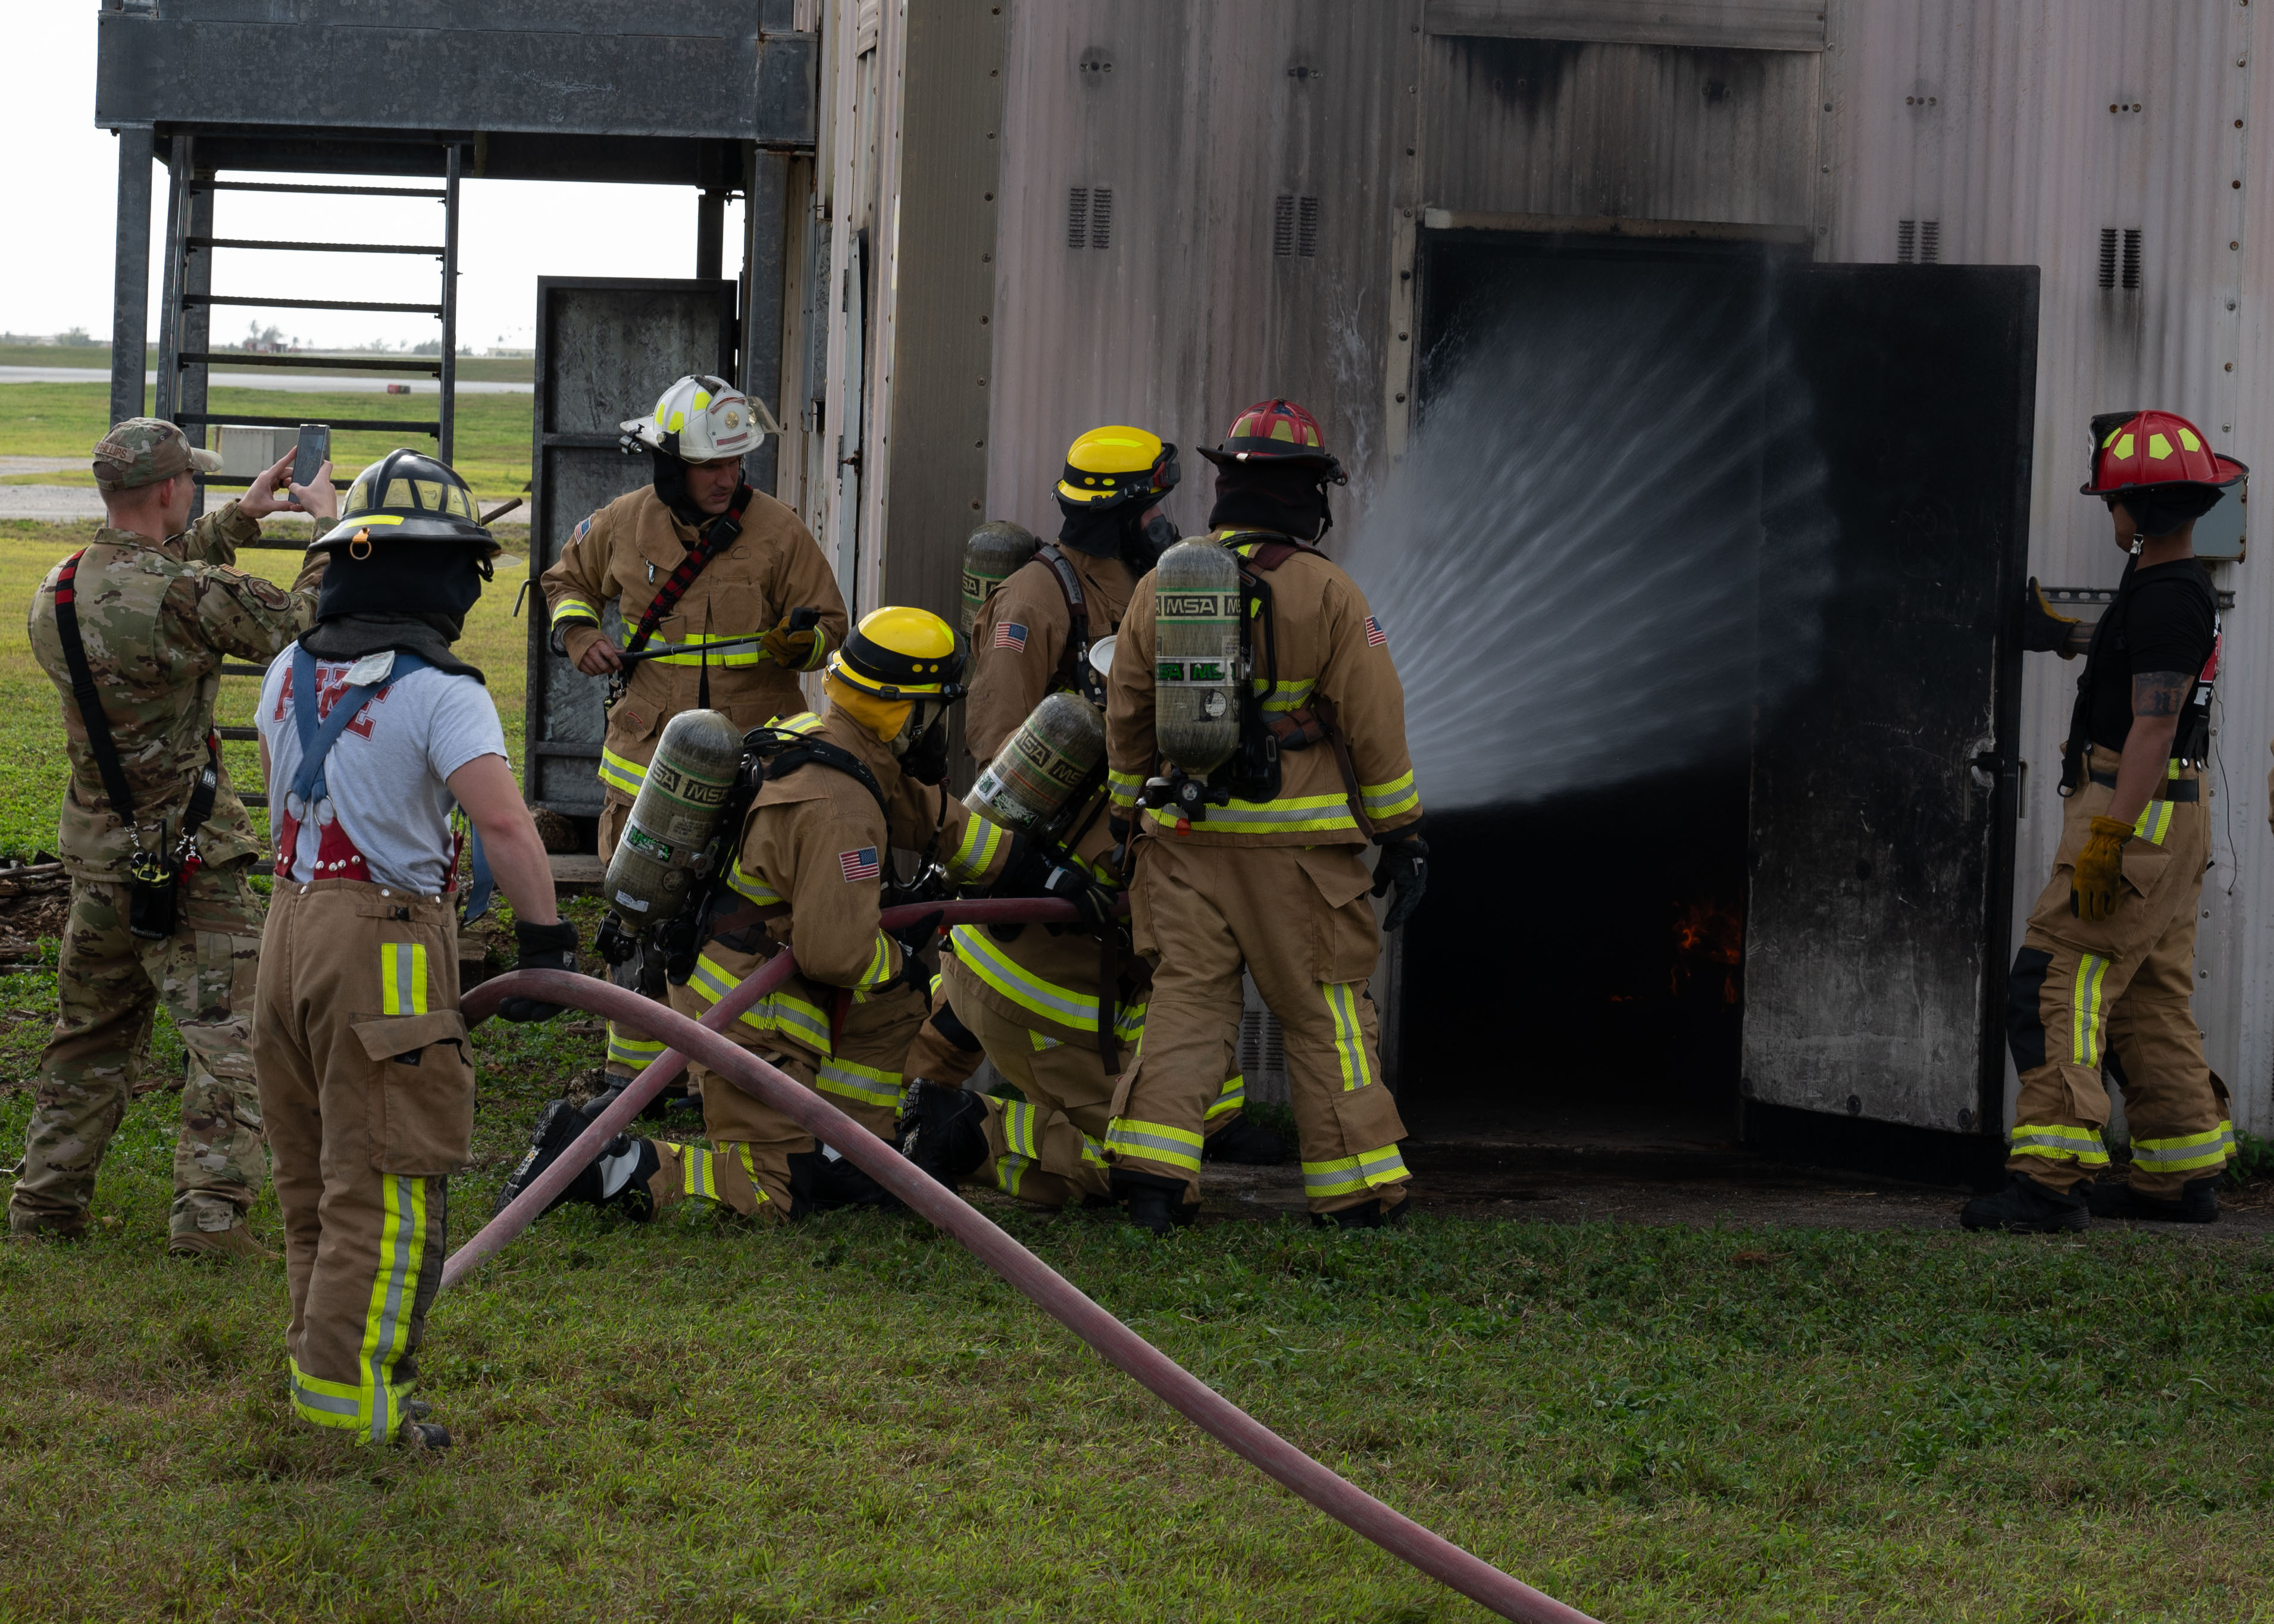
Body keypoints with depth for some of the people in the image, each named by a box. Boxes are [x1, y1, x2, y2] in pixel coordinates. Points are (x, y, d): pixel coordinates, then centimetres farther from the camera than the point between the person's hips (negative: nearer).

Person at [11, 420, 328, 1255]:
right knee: (230, 1031, -2)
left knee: (91, 1031, 20)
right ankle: (210, 1212, -8)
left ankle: (46, 1199, 25)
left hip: (95, 849, 8)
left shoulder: (58, 591, 3)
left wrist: (240, 520, 23)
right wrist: (329, 523, -1)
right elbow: (298, 623, -14)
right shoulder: (188, 594, -22)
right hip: (186, 857, -7)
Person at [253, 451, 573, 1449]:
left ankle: (322, 1359, 27)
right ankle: (350, 1398, -4)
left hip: (290, 922, 8)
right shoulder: (439, 694, -15)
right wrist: (546, 938, -16)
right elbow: (503, 824, -24)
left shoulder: (290, 675, 9)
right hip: (386, 944, -8)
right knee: (387, 1183, -3)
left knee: (315, 1176, 18)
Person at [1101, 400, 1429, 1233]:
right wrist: (1402, 833, 3)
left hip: (1184, 837, 3)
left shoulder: (1159, 588, 5)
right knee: (1326, 1009, 4)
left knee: (1186, 999, 6)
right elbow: (1375, 724, -5)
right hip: (1295, 845, -3)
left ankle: (1153, 1170, -4)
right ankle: (1355, 1187, 8)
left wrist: (1132, 817, 25)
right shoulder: (1326, 592, -7)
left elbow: (1126, 717, 13)